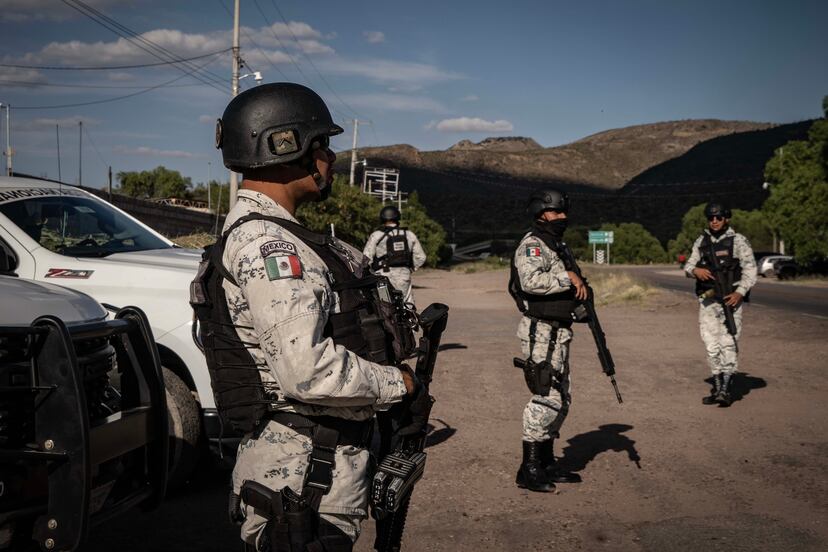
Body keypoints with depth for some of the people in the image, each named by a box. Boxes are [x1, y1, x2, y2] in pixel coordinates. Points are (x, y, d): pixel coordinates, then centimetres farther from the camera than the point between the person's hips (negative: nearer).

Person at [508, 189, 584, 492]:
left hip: (558, 333, 10)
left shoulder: (555, 246, 20)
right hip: (540, 333, -10)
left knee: (561, 400, 14)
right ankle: (529, 469, -4)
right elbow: (531, 280, -30)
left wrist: (579, 287, 8)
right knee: (546, 399, -11)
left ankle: (547, 463, 23)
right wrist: (568, 278, -23)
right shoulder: (532, 245, -11)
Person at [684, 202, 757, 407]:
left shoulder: (738, 241, 0)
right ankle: (717, 387, 13)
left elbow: (750, 269, -5)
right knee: (711, 345, 5)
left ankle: (726, 389, -8)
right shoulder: (701, 242, 13)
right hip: (707, 300, 4)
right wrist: (695, 270, -10)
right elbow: (688, 265, 13)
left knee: (728, 343, -10)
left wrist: (739, 292, -17)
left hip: (729, 298, -4)